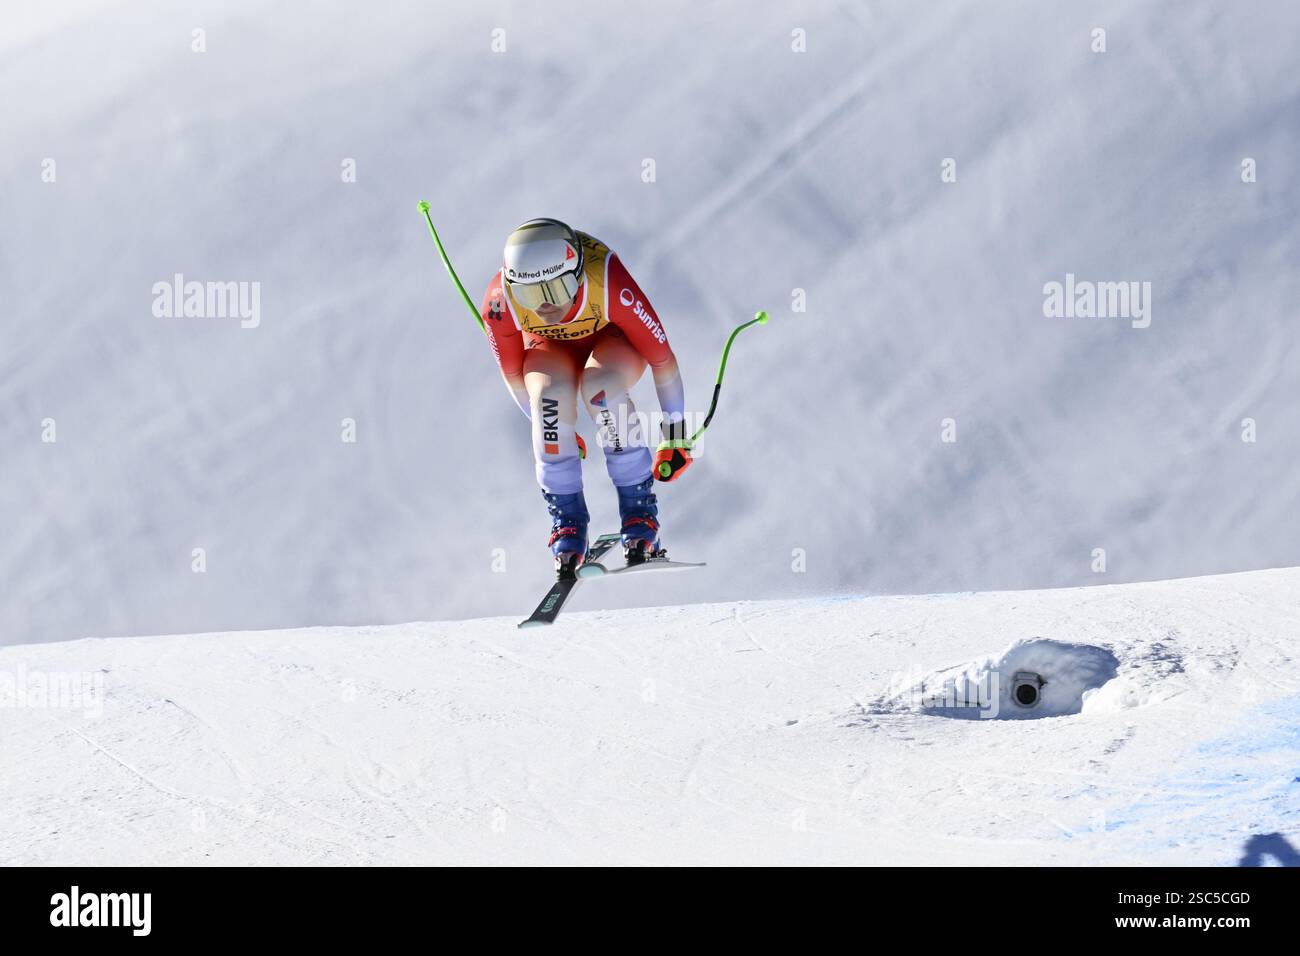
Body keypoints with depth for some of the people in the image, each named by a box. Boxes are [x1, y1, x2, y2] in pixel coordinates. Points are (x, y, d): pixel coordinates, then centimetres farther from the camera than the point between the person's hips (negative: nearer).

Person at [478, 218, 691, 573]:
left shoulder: (609, 281, -38)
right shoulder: (500, 301, -32)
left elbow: (662, 357, -25)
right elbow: (513, 374, -11)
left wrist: (674, 436, -18)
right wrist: (555, 428, 0)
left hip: (613, 341, -2)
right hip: (550, 348, 2)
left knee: (599, 387, -35)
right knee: (550, 394, -32)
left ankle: (639, 513, -22)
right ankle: (567, 524, -19)